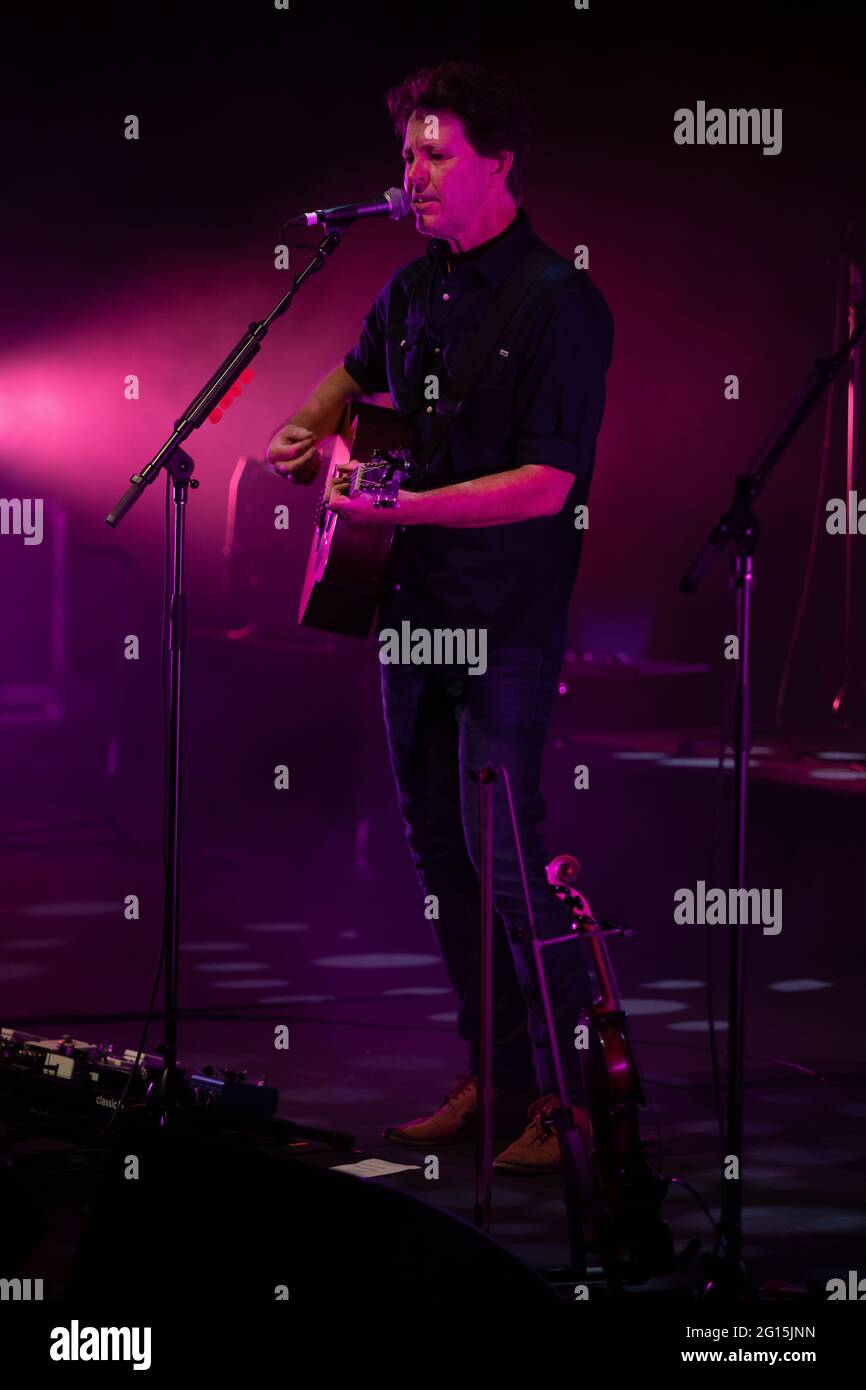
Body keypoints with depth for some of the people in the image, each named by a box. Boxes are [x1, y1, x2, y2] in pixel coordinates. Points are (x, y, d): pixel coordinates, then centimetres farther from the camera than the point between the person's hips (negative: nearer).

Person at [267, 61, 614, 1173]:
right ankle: (492, 1075, 19)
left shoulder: (561, 306, -14)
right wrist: (308, 431, 9)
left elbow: (546, 483, -21)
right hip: (412, 608, 8)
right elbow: (357, 374, 31)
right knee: (437, 844, 10)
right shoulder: (414, 289, 10)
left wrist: (403, 506, -28)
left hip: (506, 621, -8)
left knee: (502, 847, -12)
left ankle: (569, 1093, -4)